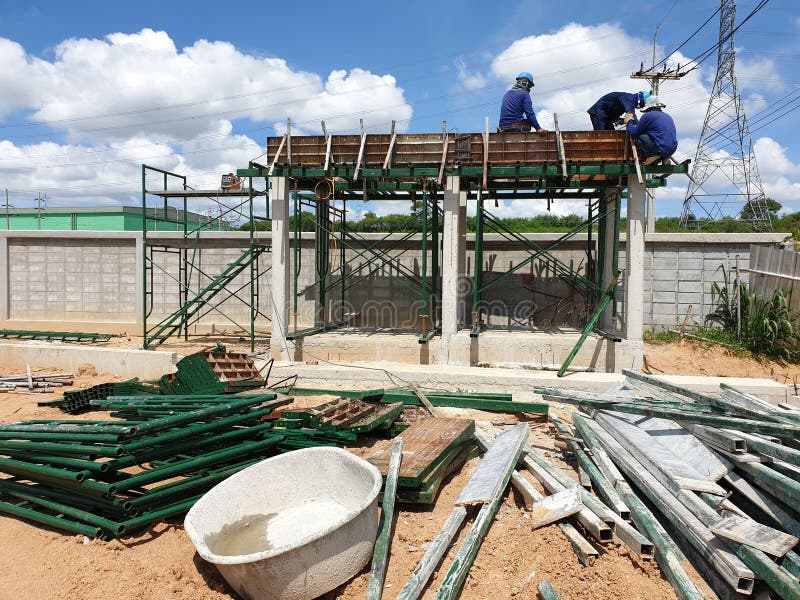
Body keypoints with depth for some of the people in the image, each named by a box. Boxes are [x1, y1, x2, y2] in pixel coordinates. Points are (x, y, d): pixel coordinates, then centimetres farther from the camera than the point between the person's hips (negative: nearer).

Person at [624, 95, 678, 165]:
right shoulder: (668, 117, 20)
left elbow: (633, 133, 1)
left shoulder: (648, 115, -3)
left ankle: (651, 155, -5)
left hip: (660, 149, -8)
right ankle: (665, 157, 15)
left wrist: (629, 121, 20)